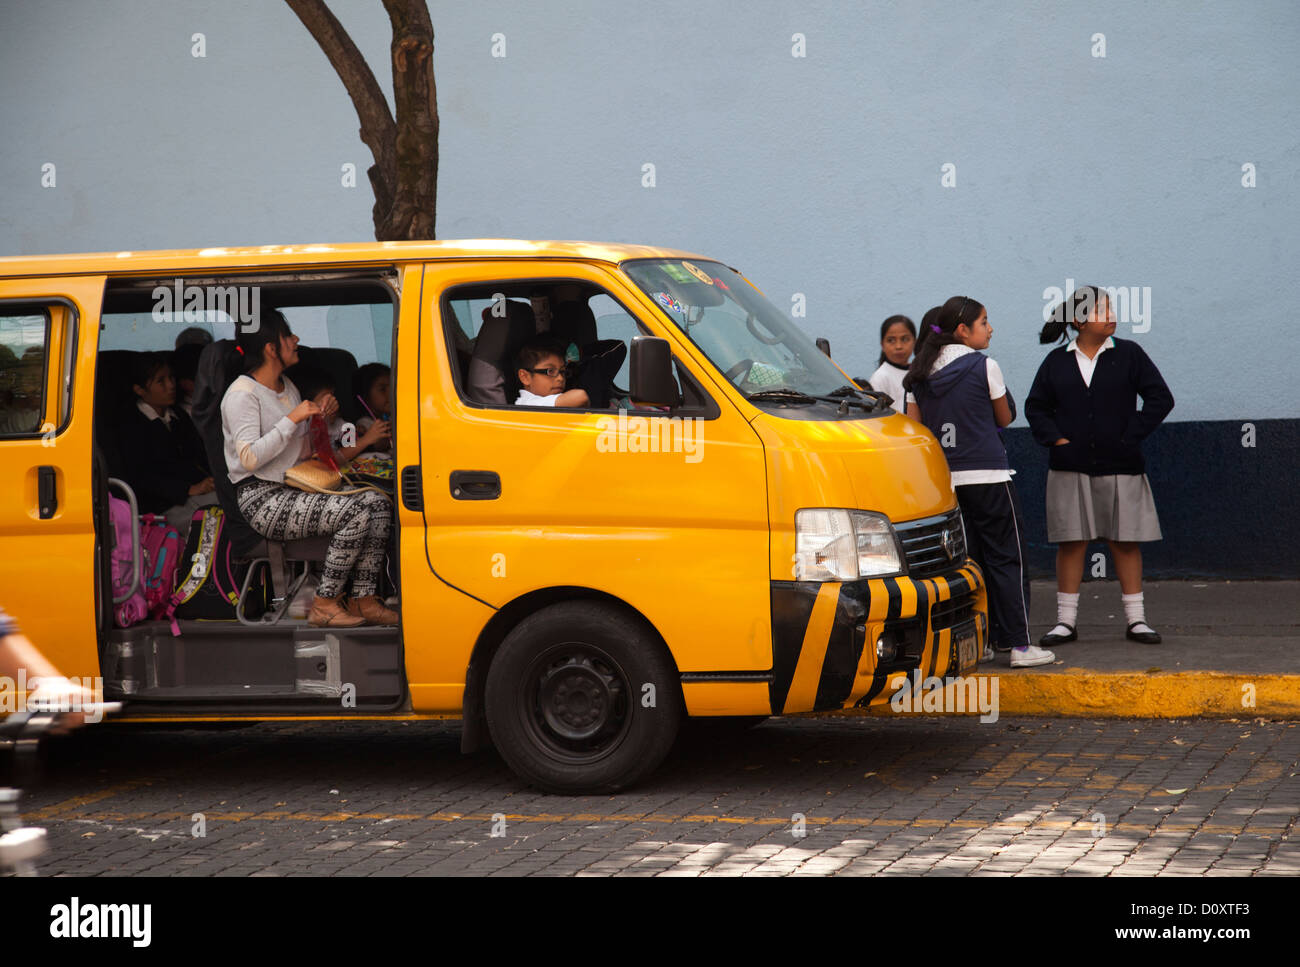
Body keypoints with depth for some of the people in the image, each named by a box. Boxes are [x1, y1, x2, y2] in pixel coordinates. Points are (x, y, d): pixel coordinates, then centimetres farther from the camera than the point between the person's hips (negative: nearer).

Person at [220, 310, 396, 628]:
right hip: (262, 499, -9)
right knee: (354, 512, -26)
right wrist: (293, 419, -22)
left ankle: (363, 600, -11)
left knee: (377, 502, -11)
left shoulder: (287, 387, 17)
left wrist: (321, 420, 6)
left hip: (295, 489, 9)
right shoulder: (242, 394, -11)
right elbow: (249, 458, -23)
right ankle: (323, 606, -18)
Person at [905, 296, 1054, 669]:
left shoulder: (921, 374, 8)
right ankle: (1019, 644, -3)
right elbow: (1005, 418, 4)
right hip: (987, 475, -5)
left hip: (943, 479, 5)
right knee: (1006, 558, 0)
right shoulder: (984, 366, -7)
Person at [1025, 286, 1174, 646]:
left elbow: (1160, 398, 1)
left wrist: (1131, 437, -6)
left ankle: (1136, 619, 9)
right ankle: (1066, 620, 7)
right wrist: (1055, 439, -3)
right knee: (1071, 542, 1)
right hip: (1070, 467, 1)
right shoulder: (1057, 361, 6)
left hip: (1119, 467, 0)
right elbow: (1035, 406, 12)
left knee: (1125, 542, 2)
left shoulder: (1128, 354, 2)